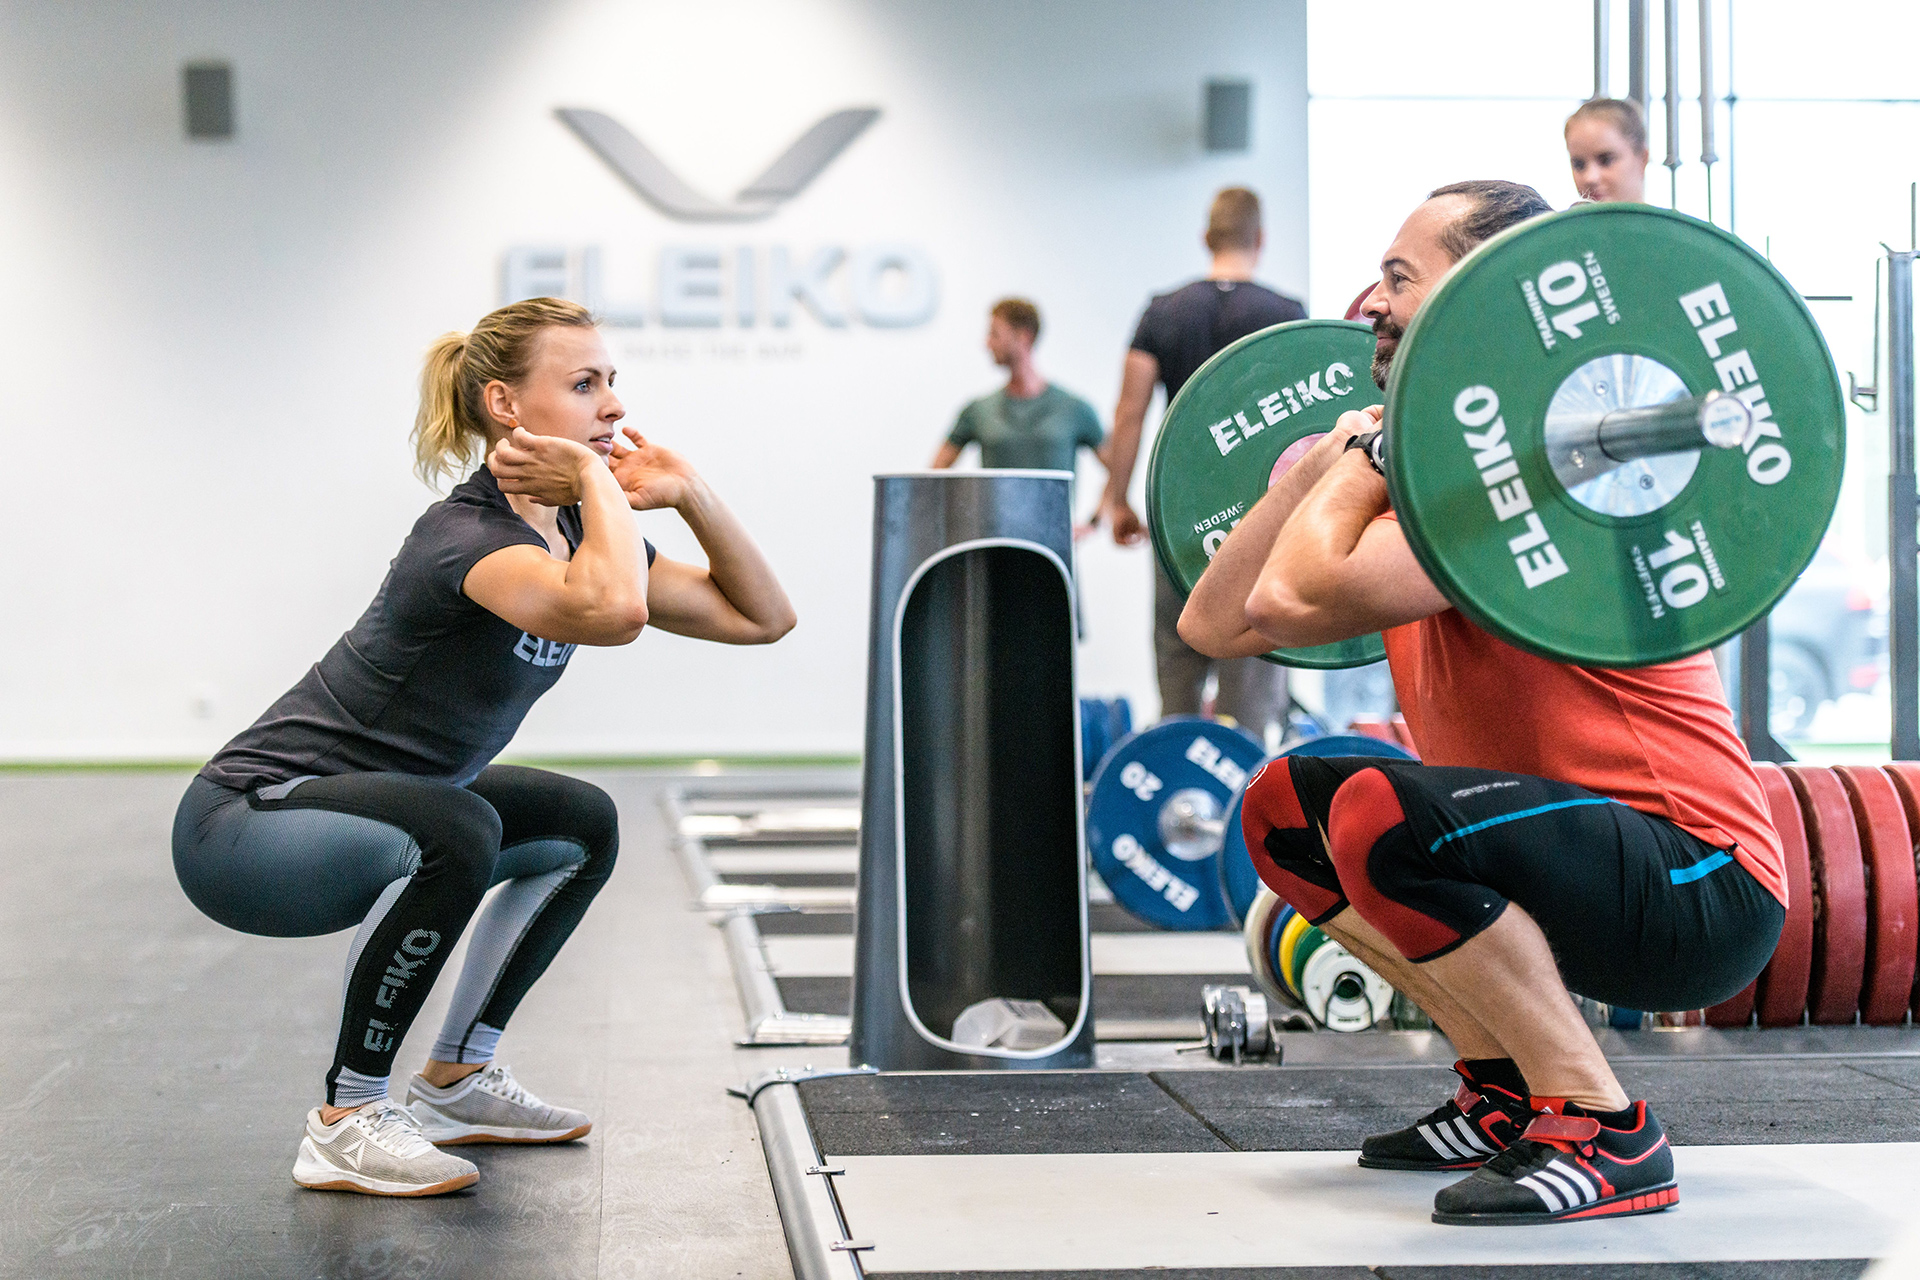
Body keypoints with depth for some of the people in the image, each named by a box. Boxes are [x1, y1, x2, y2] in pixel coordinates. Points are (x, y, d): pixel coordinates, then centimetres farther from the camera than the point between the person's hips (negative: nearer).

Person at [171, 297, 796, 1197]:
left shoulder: (572, 538, 1)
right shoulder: (468, 537, -27)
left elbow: (761, 617, 6)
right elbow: (613, 613, -48)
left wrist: (687, 492, -7)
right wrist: (594, 479, -31)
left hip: (362, 815, 10)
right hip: (243, 825, -10)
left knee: (582, 825, 16)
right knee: (453, 833, -35)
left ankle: (454, 1081, 20)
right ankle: (346, 1122, -17)